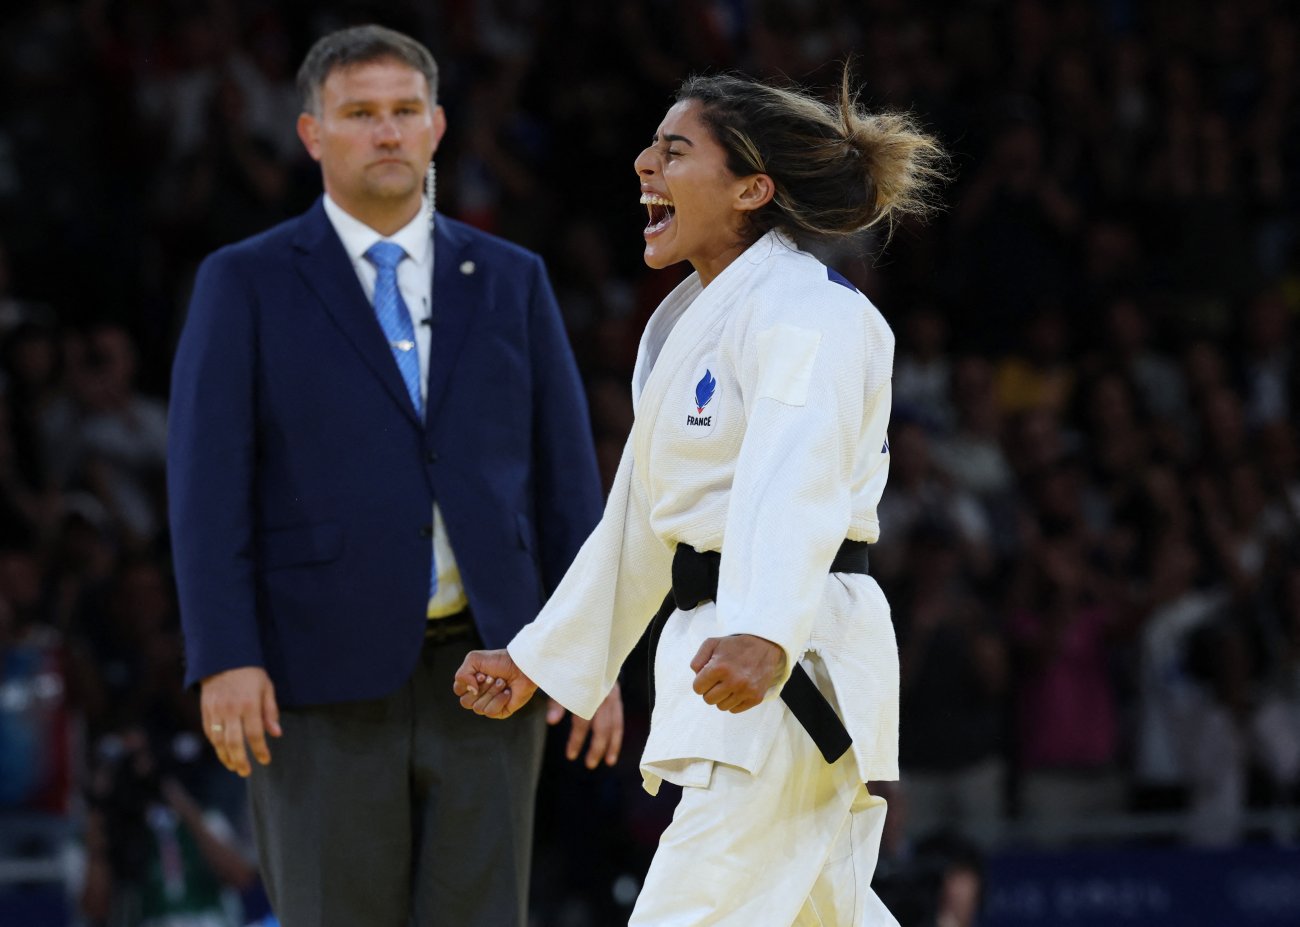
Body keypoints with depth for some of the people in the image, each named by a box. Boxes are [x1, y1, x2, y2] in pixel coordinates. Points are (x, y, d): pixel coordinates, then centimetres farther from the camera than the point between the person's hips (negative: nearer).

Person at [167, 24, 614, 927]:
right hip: (323, 680, -2)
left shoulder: (511, 281, 10)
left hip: (479, 673, 3)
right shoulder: (246, 284, 1)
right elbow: (209, 486, -5)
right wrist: (224, 660, -15)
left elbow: (564, 475, 9)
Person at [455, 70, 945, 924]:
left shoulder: (805, 310, -12)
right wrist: (538, 659, 27)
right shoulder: (689, 320, 19)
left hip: (797, 660, -10)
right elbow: (642, 525, 26)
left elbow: (797, 483, -30)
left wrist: (766, 635, -46)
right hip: (722, 652, 10)